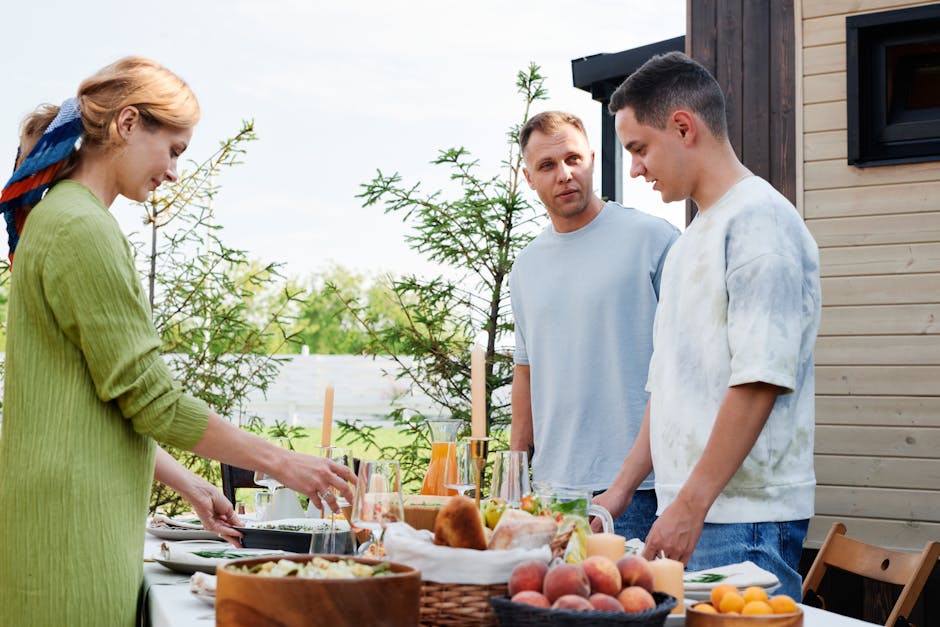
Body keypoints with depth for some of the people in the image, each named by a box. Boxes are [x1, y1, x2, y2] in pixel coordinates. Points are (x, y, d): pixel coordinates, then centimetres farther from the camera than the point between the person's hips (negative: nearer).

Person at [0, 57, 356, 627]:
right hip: (73, 524, -10)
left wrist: (184, 483, 21)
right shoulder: (83, 228, -14)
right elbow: (152, 400, -15)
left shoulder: (59, 217, 18)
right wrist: (281, 462, -8)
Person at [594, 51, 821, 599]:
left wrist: (690, 505, -18)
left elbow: (760, 378, -18)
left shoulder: (758, 217, -9)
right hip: (693, 512, 8)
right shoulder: (692, 241, 20)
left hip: (745, 516, -8)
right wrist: (622, 489, 18)